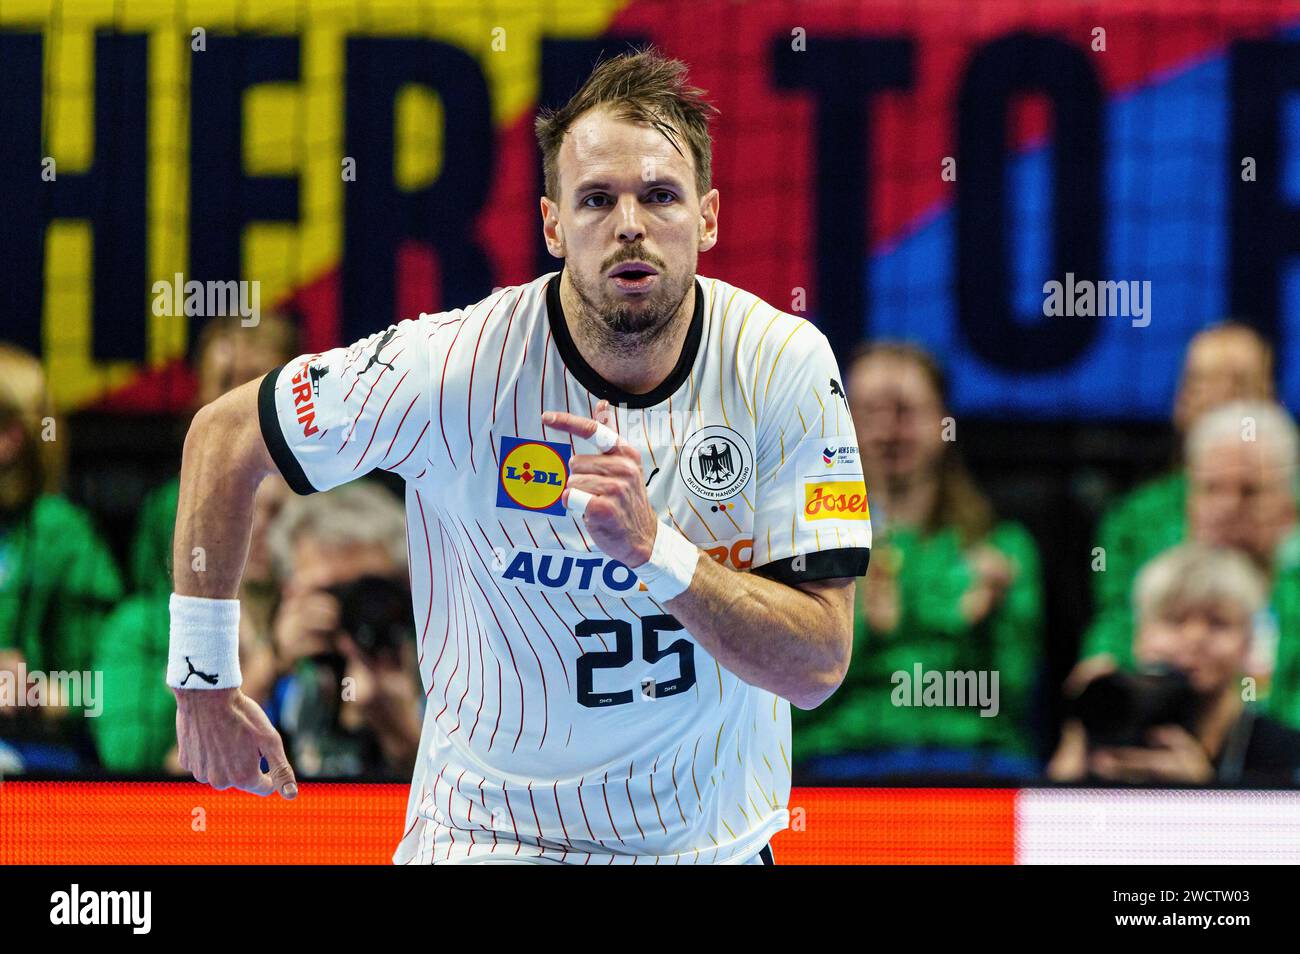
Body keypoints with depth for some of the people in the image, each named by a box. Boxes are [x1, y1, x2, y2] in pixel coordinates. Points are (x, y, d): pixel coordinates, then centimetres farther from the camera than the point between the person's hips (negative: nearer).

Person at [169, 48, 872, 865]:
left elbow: (819, 667, -16)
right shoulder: (461, 366, -18)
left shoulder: (784, 365, -14)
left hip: (716, 839, 1)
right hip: (490, 836, -1)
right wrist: (204, 679, 1)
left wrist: (653, 546, -30)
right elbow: (226, 437, -3)